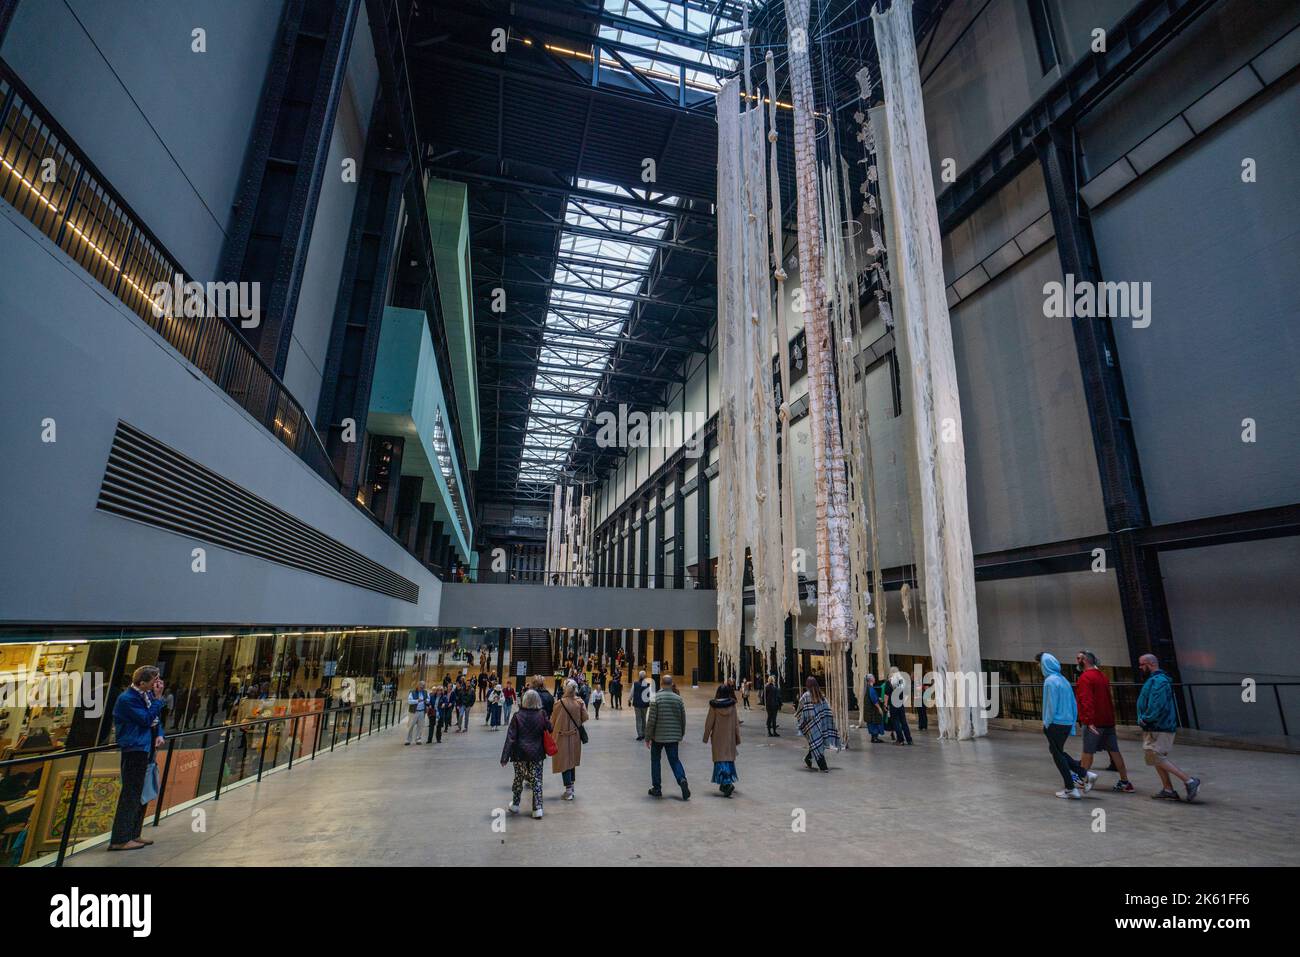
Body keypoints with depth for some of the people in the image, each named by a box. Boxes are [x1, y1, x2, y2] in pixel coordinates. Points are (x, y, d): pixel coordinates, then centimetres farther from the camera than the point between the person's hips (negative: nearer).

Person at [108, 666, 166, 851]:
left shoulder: (147, 694, 7)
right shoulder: (127, 699, -18)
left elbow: (157, 718, 15)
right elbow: (146, 719, -21)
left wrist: (159, 735, -1)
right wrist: (157, 699, -19)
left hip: (146, 749, 9)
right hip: (134, 749, -9)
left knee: (141, 794, 15)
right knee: (131, 794, -4)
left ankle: (133, 834, 24)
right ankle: (120, 839, 4)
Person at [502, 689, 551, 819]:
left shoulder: (517, 716, -11)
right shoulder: (542, 715, -8)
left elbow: (510, 738, -10)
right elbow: (549, 729, 4)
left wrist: (505, 756, -6)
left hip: (520, 754, 0)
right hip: (537, 753, 1)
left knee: (518, 779, 17)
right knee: (536, 780, 8)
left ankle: (515, 805, 30)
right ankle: (537, 809, 6)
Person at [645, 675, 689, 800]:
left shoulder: (656, 698, -11)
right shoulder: (678, 698, 0)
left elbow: (651, 720, -12)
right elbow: (683, 718, 5)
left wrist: (647, 737, -4)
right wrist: (681, 734, 19)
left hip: (658, 736, -3)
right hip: (674, 736, 3)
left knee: (655, 760, 14)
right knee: (674, 760, 10)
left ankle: (656, 788, 17)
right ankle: (682, 779, -14)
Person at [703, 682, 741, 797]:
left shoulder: (714, 705, -10)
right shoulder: (732, 705, -4)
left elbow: (709, 722, -5)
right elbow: (736, 722, 0)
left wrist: (706, 737, 5)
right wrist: (738, 737, 9)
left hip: (717, 737, -3)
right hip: (730, 737, 3)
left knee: (720, 759, 0)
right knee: (729, 758, 15)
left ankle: (727, 783, -17)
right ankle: (726, 784, 23)